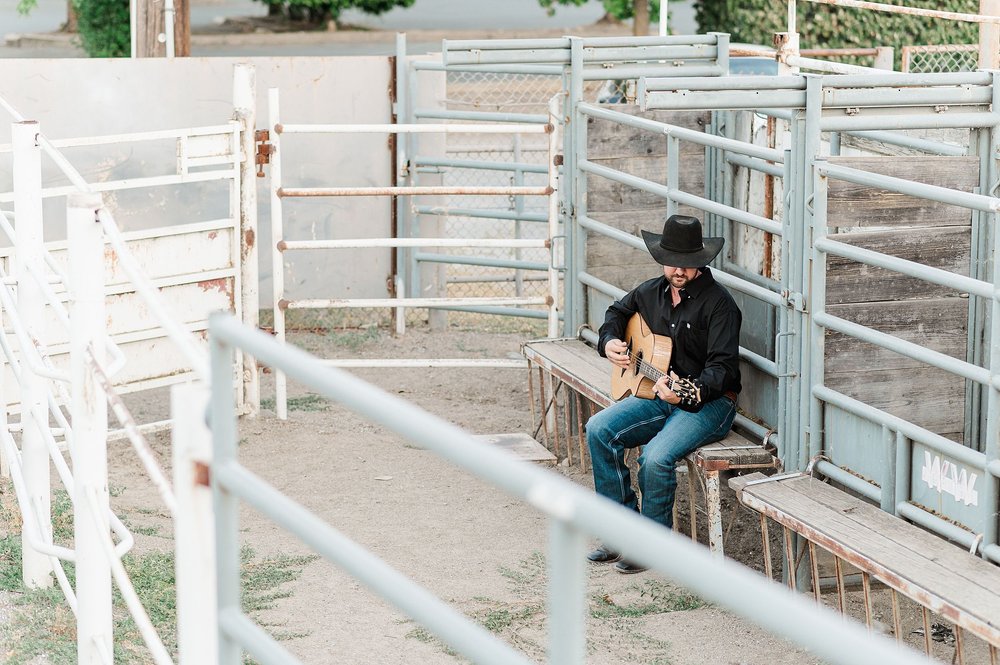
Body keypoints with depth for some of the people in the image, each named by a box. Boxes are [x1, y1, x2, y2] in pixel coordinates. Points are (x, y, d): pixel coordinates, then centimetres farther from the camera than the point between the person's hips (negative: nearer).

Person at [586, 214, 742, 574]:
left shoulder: (718, 302, -15)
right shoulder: (652, 291, 7)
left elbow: (722, 367, -22)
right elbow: (618, 311, 30)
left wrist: (690, 394, -39)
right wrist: (610, 342, 9)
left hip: (709, 402, -7)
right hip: (658, 394, 7)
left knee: (656, 457, -31)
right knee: (599, 429, -15)